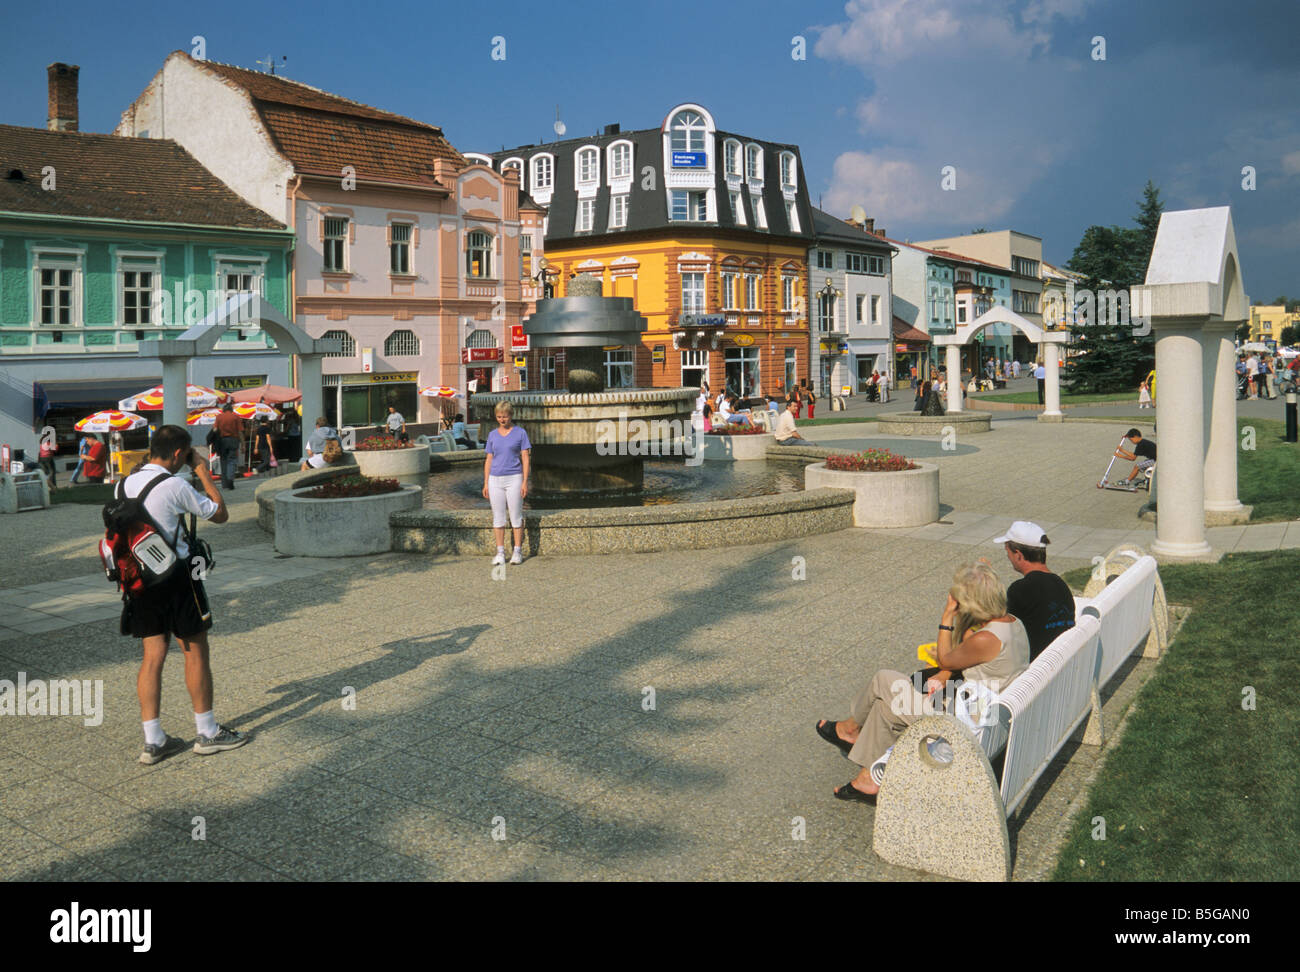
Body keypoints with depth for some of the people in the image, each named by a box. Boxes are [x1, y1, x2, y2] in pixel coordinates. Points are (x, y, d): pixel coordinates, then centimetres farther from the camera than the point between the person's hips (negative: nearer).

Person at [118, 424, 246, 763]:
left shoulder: (126, 484, 6)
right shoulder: (175, 486, -14)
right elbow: (220, 514, -3)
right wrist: (203, 471, 2)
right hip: (176, 576, -6)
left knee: (152, 656, 9)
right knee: (196, 653, 5)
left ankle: (153, 741, 12)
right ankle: (207, 733, 13)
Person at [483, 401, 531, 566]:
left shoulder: (520, 433, 1)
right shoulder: (492, 435, 10)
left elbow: (525, 458, -1)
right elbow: (489, 460, 13)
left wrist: (525, 482, -8)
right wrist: (485, 483, 8)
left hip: (514, 478, -3)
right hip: (495, 479, 3)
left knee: (516, 516, -1)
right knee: (498, 517, 5)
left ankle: (518, 552, 8)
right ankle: (500, 552, 11)